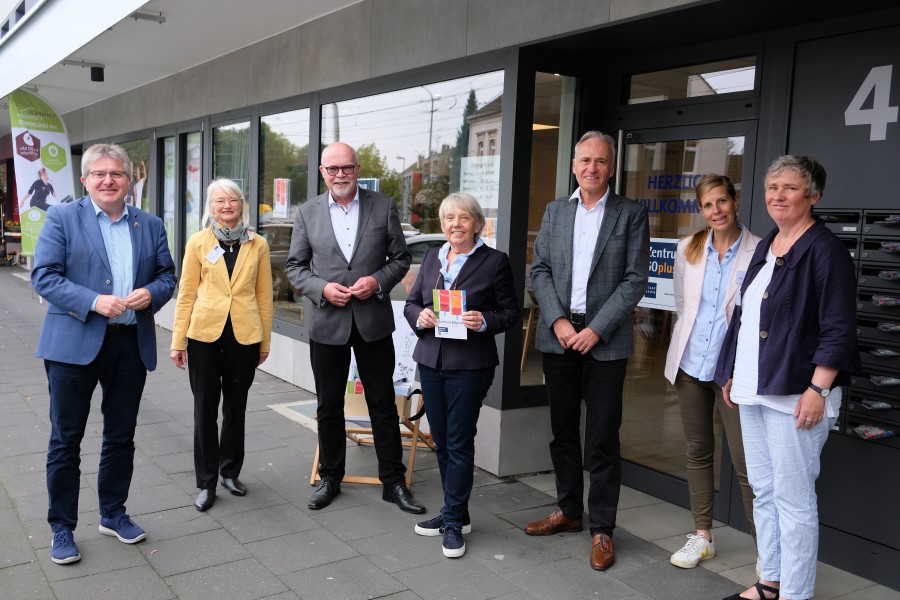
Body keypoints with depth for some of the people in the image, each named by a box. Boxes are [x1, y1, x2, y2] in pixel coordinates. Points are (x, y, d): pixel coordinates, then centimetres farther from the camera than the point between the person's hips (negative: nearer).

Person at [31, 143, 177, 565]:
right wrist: (93, 302, -21)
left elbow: (167, 275, 13)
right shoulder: (62, 218, -1)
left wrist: (152, 293, -10)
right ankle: (62, 528, 19)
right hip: (74, 343, -3)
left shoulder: (151, 225, 10)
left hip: (132, 344, 3)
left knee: (121, 436, 14)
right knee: (66, 439, 5)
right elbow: (43, 276, -8)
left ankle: (113, 513, 31)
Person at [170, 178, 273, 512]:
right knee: (205, 409, 5)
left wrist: (265, 341, 6)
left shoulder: (258, 245, 3)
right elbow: (186, 294, 1)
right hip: (205, 334, -1)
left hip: (244, 336, 1)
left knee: (235, 408, 13)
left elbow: (264, 295, 5)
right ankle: (206, 483, 16)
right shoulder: (198, 242, 1)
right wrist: (178, 341, -1)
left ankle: (230, 473, 29)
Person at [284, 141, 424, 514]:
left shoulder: (383, 207, 0)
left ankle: (393, 482, 19)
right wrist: (322, 288, -13)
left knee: (383, 404, 7)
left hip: (373, 321, -1)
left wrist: (377, 281, -14)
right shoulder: (308, 213, 2)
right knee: (329, 407, 12)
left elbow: (400, 258, 4)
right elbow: (294, 267, 4)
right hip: (327, 322, 1)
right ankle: (330, 479, 29)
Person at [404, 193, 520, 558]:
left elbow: (511, 312, -2)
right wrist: (420, 316, -7)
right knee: (441, 440, 13)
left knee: (459, 442, -2)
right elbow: (411, 303, 14)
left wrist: (485, 322, -20)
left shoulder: (495, 261, -3)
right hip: (430, 360, 6)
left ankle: (454, 520, 10)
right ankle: (454, 512, 27)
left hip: (470, 364, -5)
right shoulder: (431, 258, 12)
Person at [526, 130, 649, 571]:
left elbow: (635, 280, -6)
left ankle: (602, 529, 13)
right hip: (558, 336, 4)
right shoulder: (555, 211, 10)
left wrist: (595, 329, -13)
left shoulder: (630, 214, 0)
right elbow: (540, 270, 6)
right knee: (562, 432, 14)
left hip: (604, 339, -3)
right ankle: (568, 510, 29)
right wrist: (557, 320, -8)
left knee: (603, 440, 1)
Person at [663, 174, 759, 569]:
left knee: (746, 463, -5)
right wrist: (684, 347, 14)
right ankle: (702, 536, 27)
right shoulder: (688, 249, 5)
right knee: (698, 451, 14)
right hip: (690, 365, 5)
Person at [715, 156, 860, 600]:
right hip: (753, 389, 8)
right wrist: (732, 372, 19)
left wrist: (818, 389, -20)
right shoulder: (765, 247, 14)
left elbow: (839, 330, -15)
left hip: (794, 393, -8)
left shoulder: (825, 251, -10)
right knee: (764, 491, 15)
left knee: (793, 497, 0)